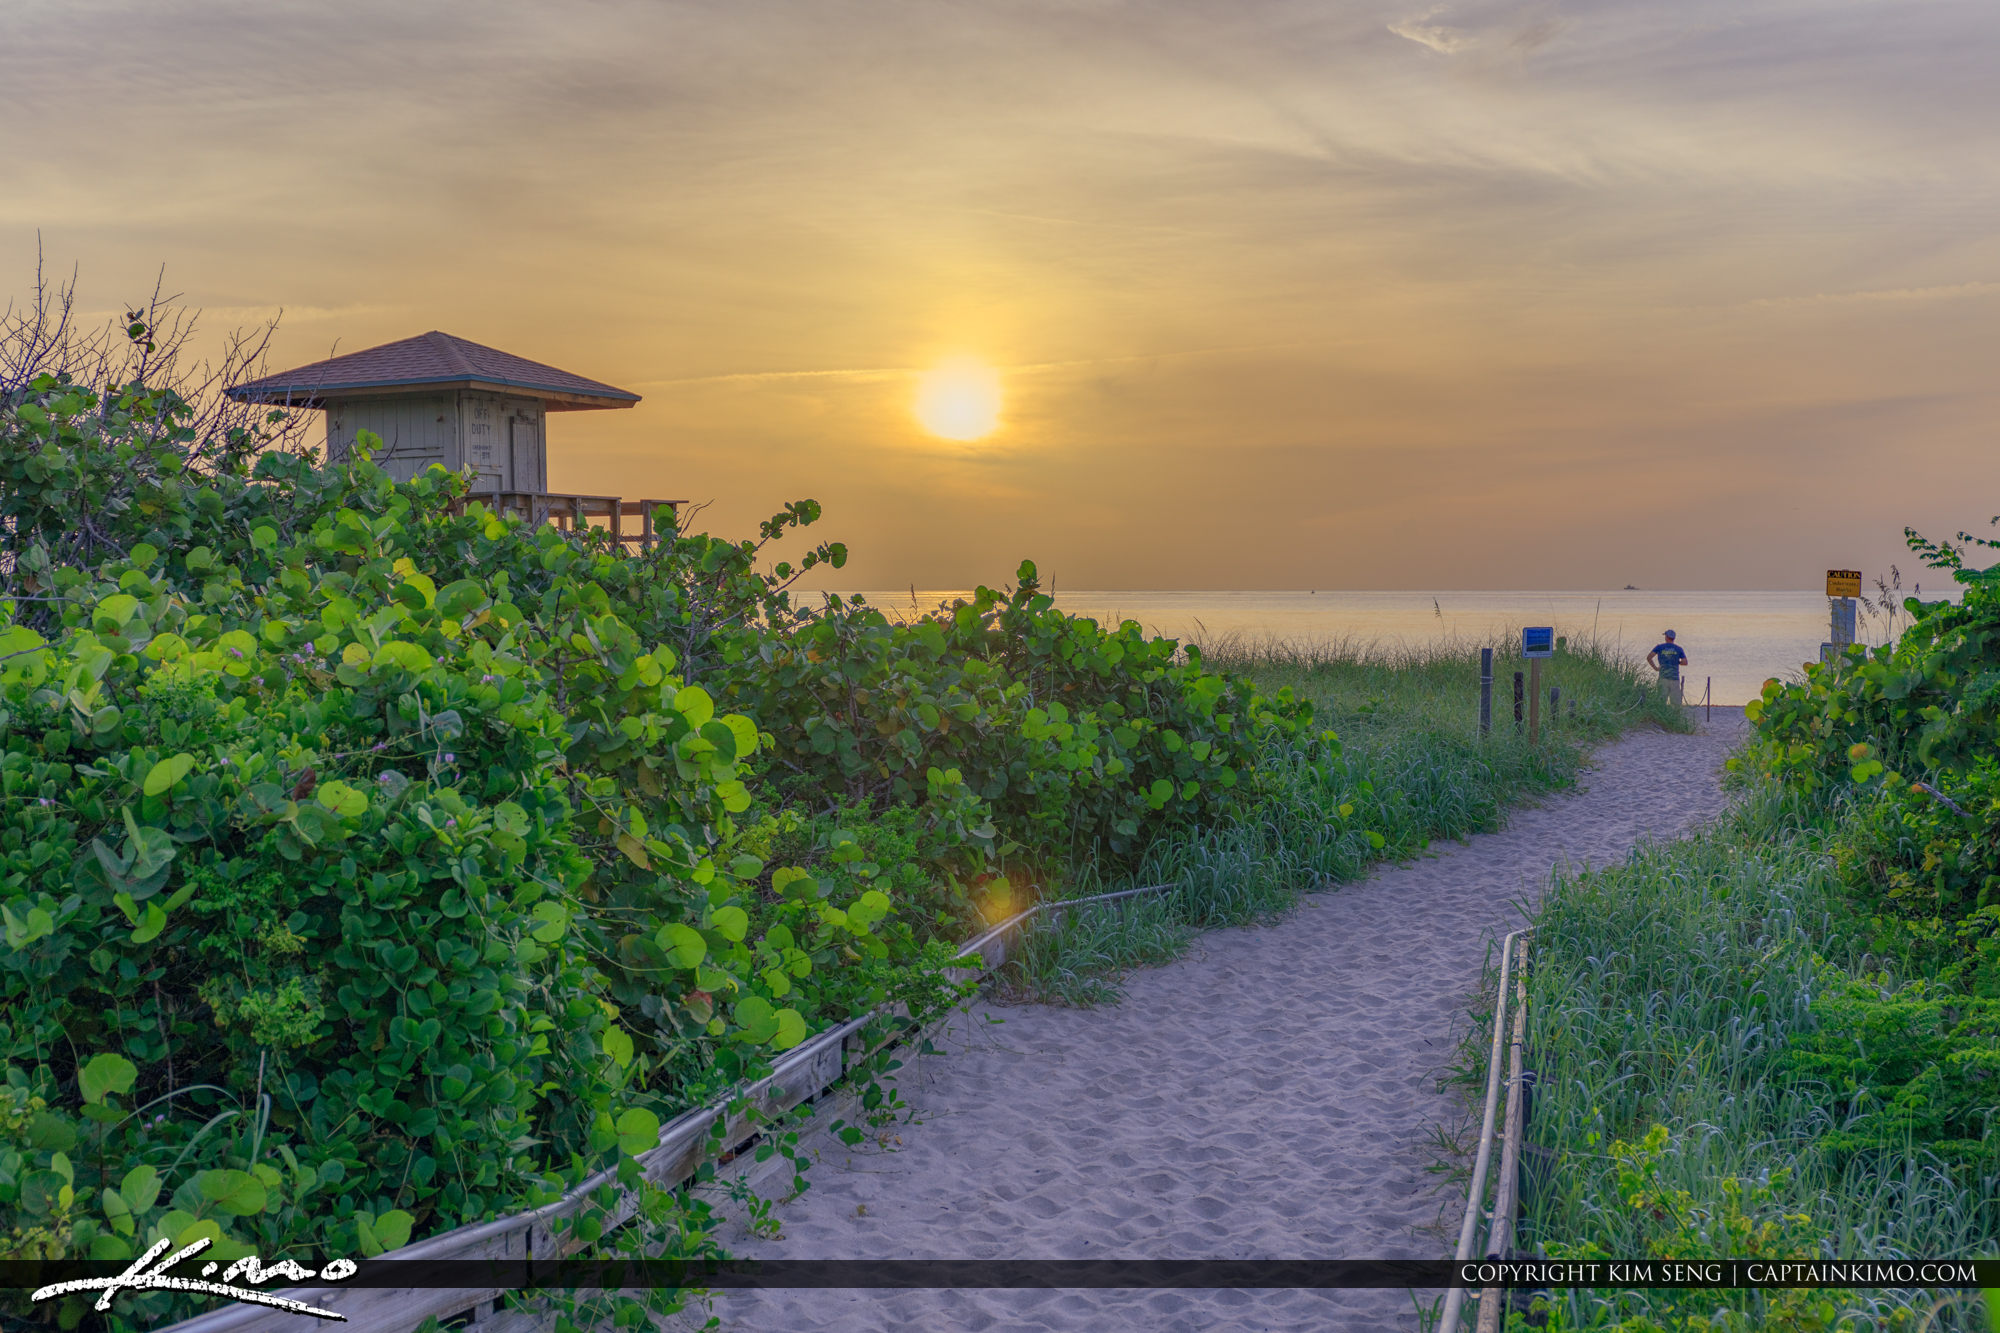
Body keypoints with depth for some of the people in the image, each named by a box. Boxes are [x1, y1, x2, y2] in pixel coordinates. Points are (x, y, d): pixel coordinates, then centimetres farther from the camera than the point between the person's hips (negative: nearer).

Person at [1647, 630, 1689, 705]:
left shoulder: (1660, 647, 6)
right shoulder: (1679, 649, 6)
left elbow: (1648, 657, -3)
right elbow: (1685, 662, -3)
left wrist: (1655, 668, 7)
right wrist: (1676, 662, 16)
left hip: (1663, 677, 0)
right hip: (1674, 678, 0)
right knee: (1676, 702, 2)